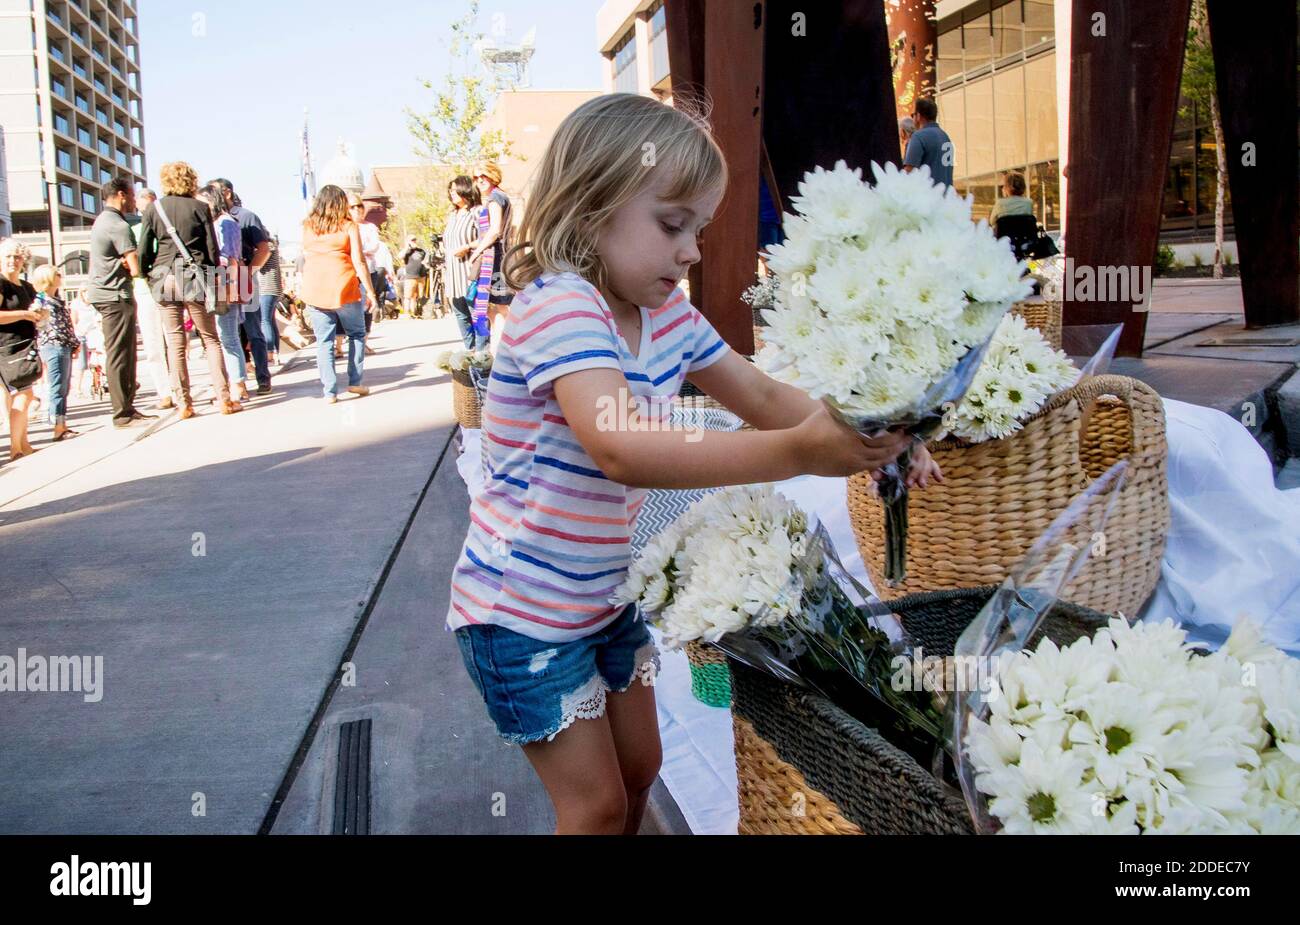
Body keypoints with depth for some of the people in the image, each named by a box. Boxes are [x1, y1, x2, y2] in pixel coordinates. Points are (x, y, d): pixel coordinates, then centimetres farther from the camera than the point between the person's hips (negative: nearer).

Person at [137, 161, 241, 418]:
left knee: (175, 343, 5)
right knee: (210, 339, 5)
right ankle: (223, 399, 0)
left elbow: (144, 250, 4)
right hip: (195, 278, -2)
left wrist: (147, 275, 16)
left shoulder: (154, 209, 5)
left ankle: (183, 403, 5)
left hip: (164, 279, 2)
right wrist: (213, 276, 11)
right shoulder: (199, 208, 0)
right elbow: (212, 247, 0)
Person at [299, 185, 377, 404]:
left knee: (323, 341, 6)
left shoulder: (307, 226, 9)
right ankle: (354, 382, 13)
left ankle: (329, 391, 3)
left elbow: (304, 258, 15)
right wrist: (370, 291, -1)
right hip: (344, 287, -3)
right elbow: (359, 262, -4)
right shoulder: (348, 226, -1)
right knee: (356, 334, 16)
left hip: (314, 288, 3)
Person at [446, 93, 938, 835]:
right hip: (521, 610, -8)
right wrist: (796, 452, -49)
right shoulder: (559, 307, -28)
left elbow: (763, 397, 4)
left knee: (639, 768, 20)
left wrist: (863, 430, -15)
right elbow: (621, 448, -44)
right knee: (598, 804, 4)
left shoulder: (667, 314, -1)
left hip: (604, 595, 8)